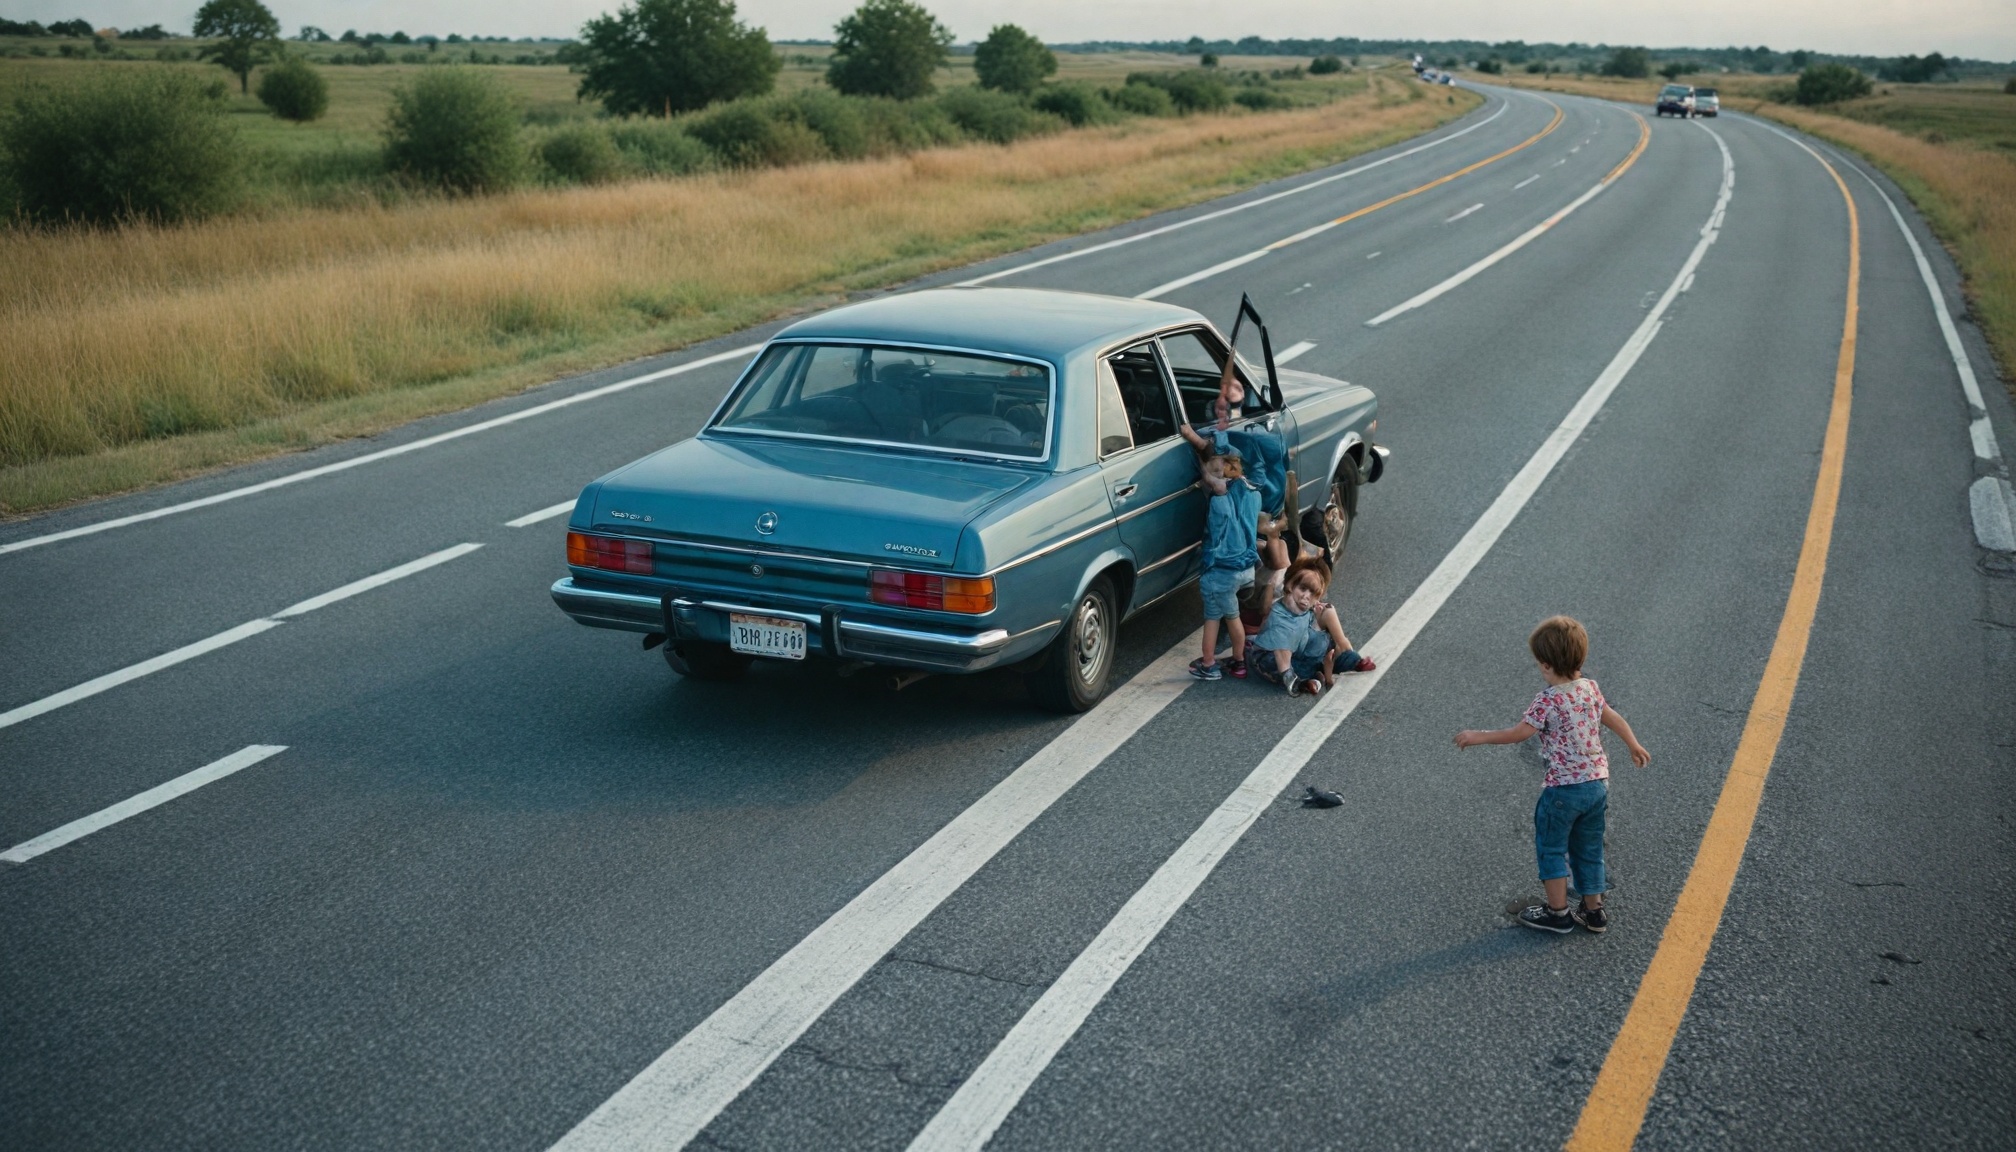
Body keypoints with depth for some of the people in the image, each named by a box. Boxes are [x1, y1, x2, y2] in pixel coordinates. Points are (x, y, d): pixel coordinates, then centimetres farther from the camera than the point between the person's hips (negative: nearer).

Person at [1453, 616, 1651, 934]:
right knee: (1588, 849, 19)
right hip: (1598, 782, 7)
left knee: (1551, 847, 10)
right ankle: (1594, 911, 27)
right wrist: (1635, 746, 32)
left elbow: (1518, 733, -18)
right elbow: (1613, 718, 16)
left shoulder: (1549, 700, -19)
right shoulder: (1590, 688, 2)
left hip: (1564, 788, -7)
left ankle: (1558, 913, 15)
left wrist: (1479, 736, -6)